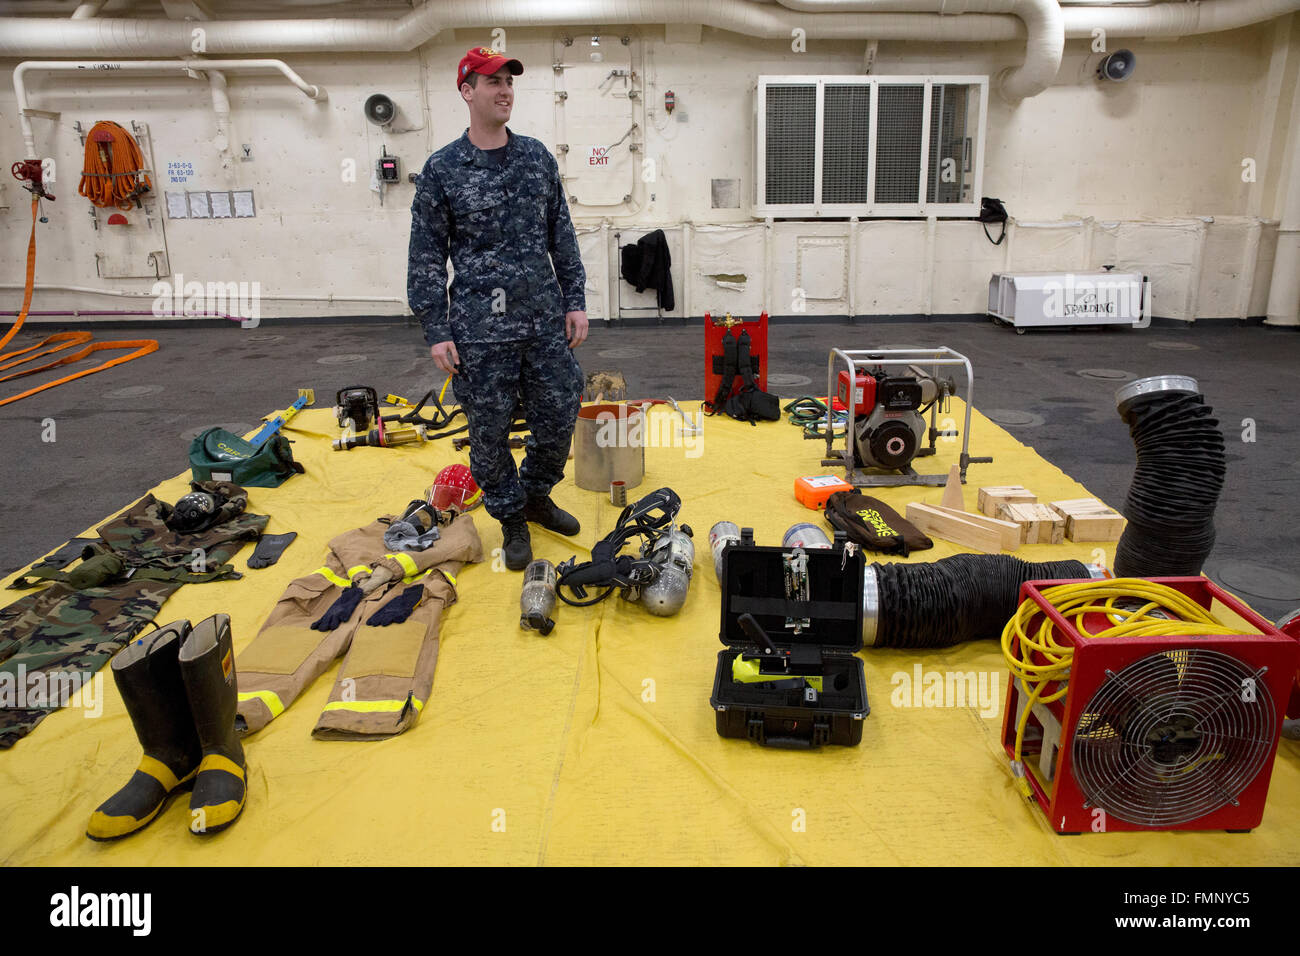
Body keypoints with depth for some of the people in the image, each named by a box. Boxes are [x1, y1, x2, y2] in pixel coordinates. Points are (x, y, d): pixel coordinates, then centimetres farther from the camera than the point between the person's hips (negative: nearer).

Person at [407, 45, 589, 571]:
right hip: (480, 329, -3)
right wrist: (436, 330, -5)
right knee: (490, 429, 4)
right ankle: (511, 517, 25)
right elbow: (426, 255, -1)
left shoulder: (537, 156, 8)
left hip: (545, 319, 3)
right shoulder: (442, 169, -2)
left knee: (559, 415, 8)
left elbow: (561, 233, 12)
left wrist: (575, 300, 6)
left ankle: (537, 494, 34)